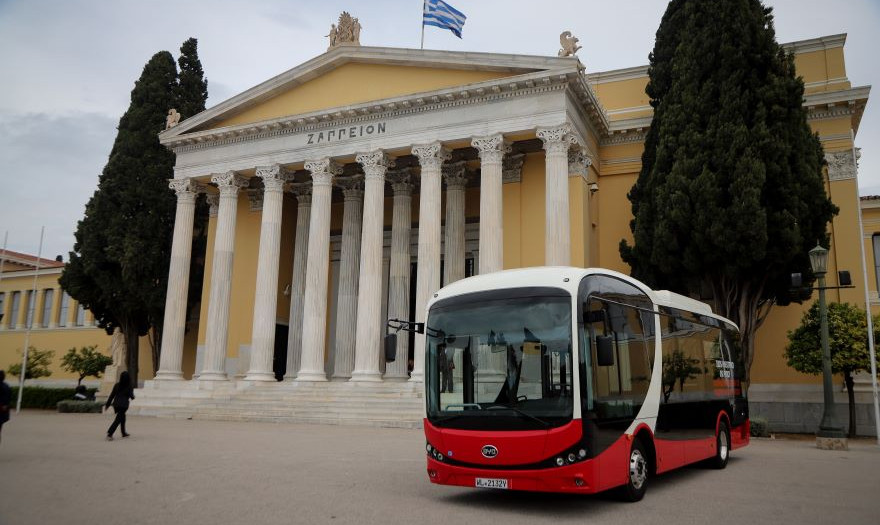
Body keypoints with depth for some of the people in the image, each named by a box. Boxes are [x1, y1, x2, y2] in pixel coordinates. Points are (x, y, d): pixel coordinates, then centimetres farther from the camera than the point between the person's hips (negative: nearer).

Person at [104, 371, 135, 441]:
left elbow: (112, 395, 4)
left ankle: (124, 433, 31)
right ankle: (109, 433, -17)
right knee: (118, 420, -3)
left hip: (116, 404, 5)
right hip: (124, 405, -5)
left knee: (122, 417, 21)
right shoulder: (129, 387, -7)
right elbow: (132, 397, -10)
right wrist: (133, 396, 14)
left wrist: (108, 404, 10)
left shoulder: (117, 385, 3)